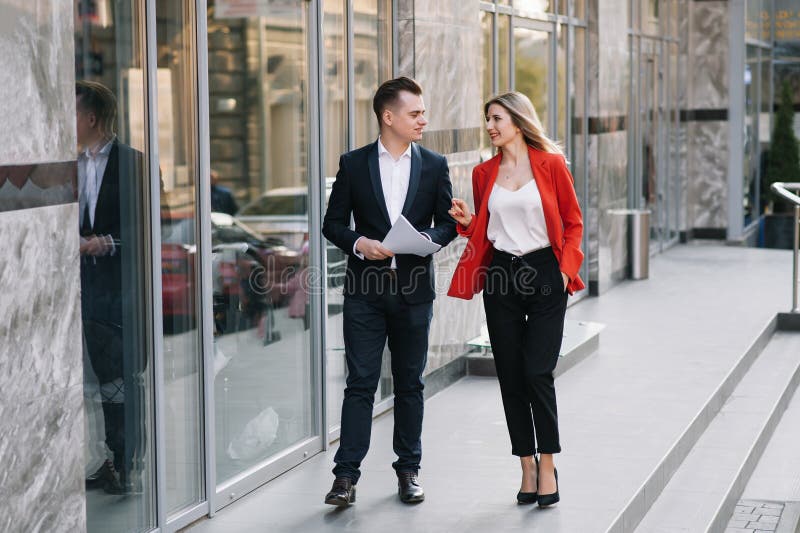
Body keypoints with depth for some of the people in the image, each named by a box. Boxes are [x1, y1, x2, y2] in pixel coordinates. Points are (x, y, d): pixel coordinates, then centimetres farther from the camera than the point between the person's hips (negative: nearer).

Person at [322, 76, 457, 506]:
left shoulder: (434, 165, 6)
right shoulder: (354, 164, 2)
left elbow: (449, 222, 9)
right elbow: (333, 223, 5)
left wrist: (428, 238, -12)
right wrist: (359, 243, -14)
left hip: (413, 290, 2)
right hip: (366, 289, -1)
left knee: (409, 383, 9)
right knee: (360, 383, -4)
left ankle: (408, 470, 19)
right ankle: (346, 474, -3)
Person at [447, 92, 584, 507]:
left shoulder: (551, 164, -1)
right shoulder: (484, 173, 9)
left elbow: (572, 222, 3)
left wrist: (566, 268, -8)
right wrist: (467, 221, -4)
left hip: (544, 273, -4)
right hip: (501, 274, 4)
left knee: (538, 373, -10)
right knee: (510, 376, 4)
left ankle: (547, 463, 4)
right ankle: (527, 468, 14)